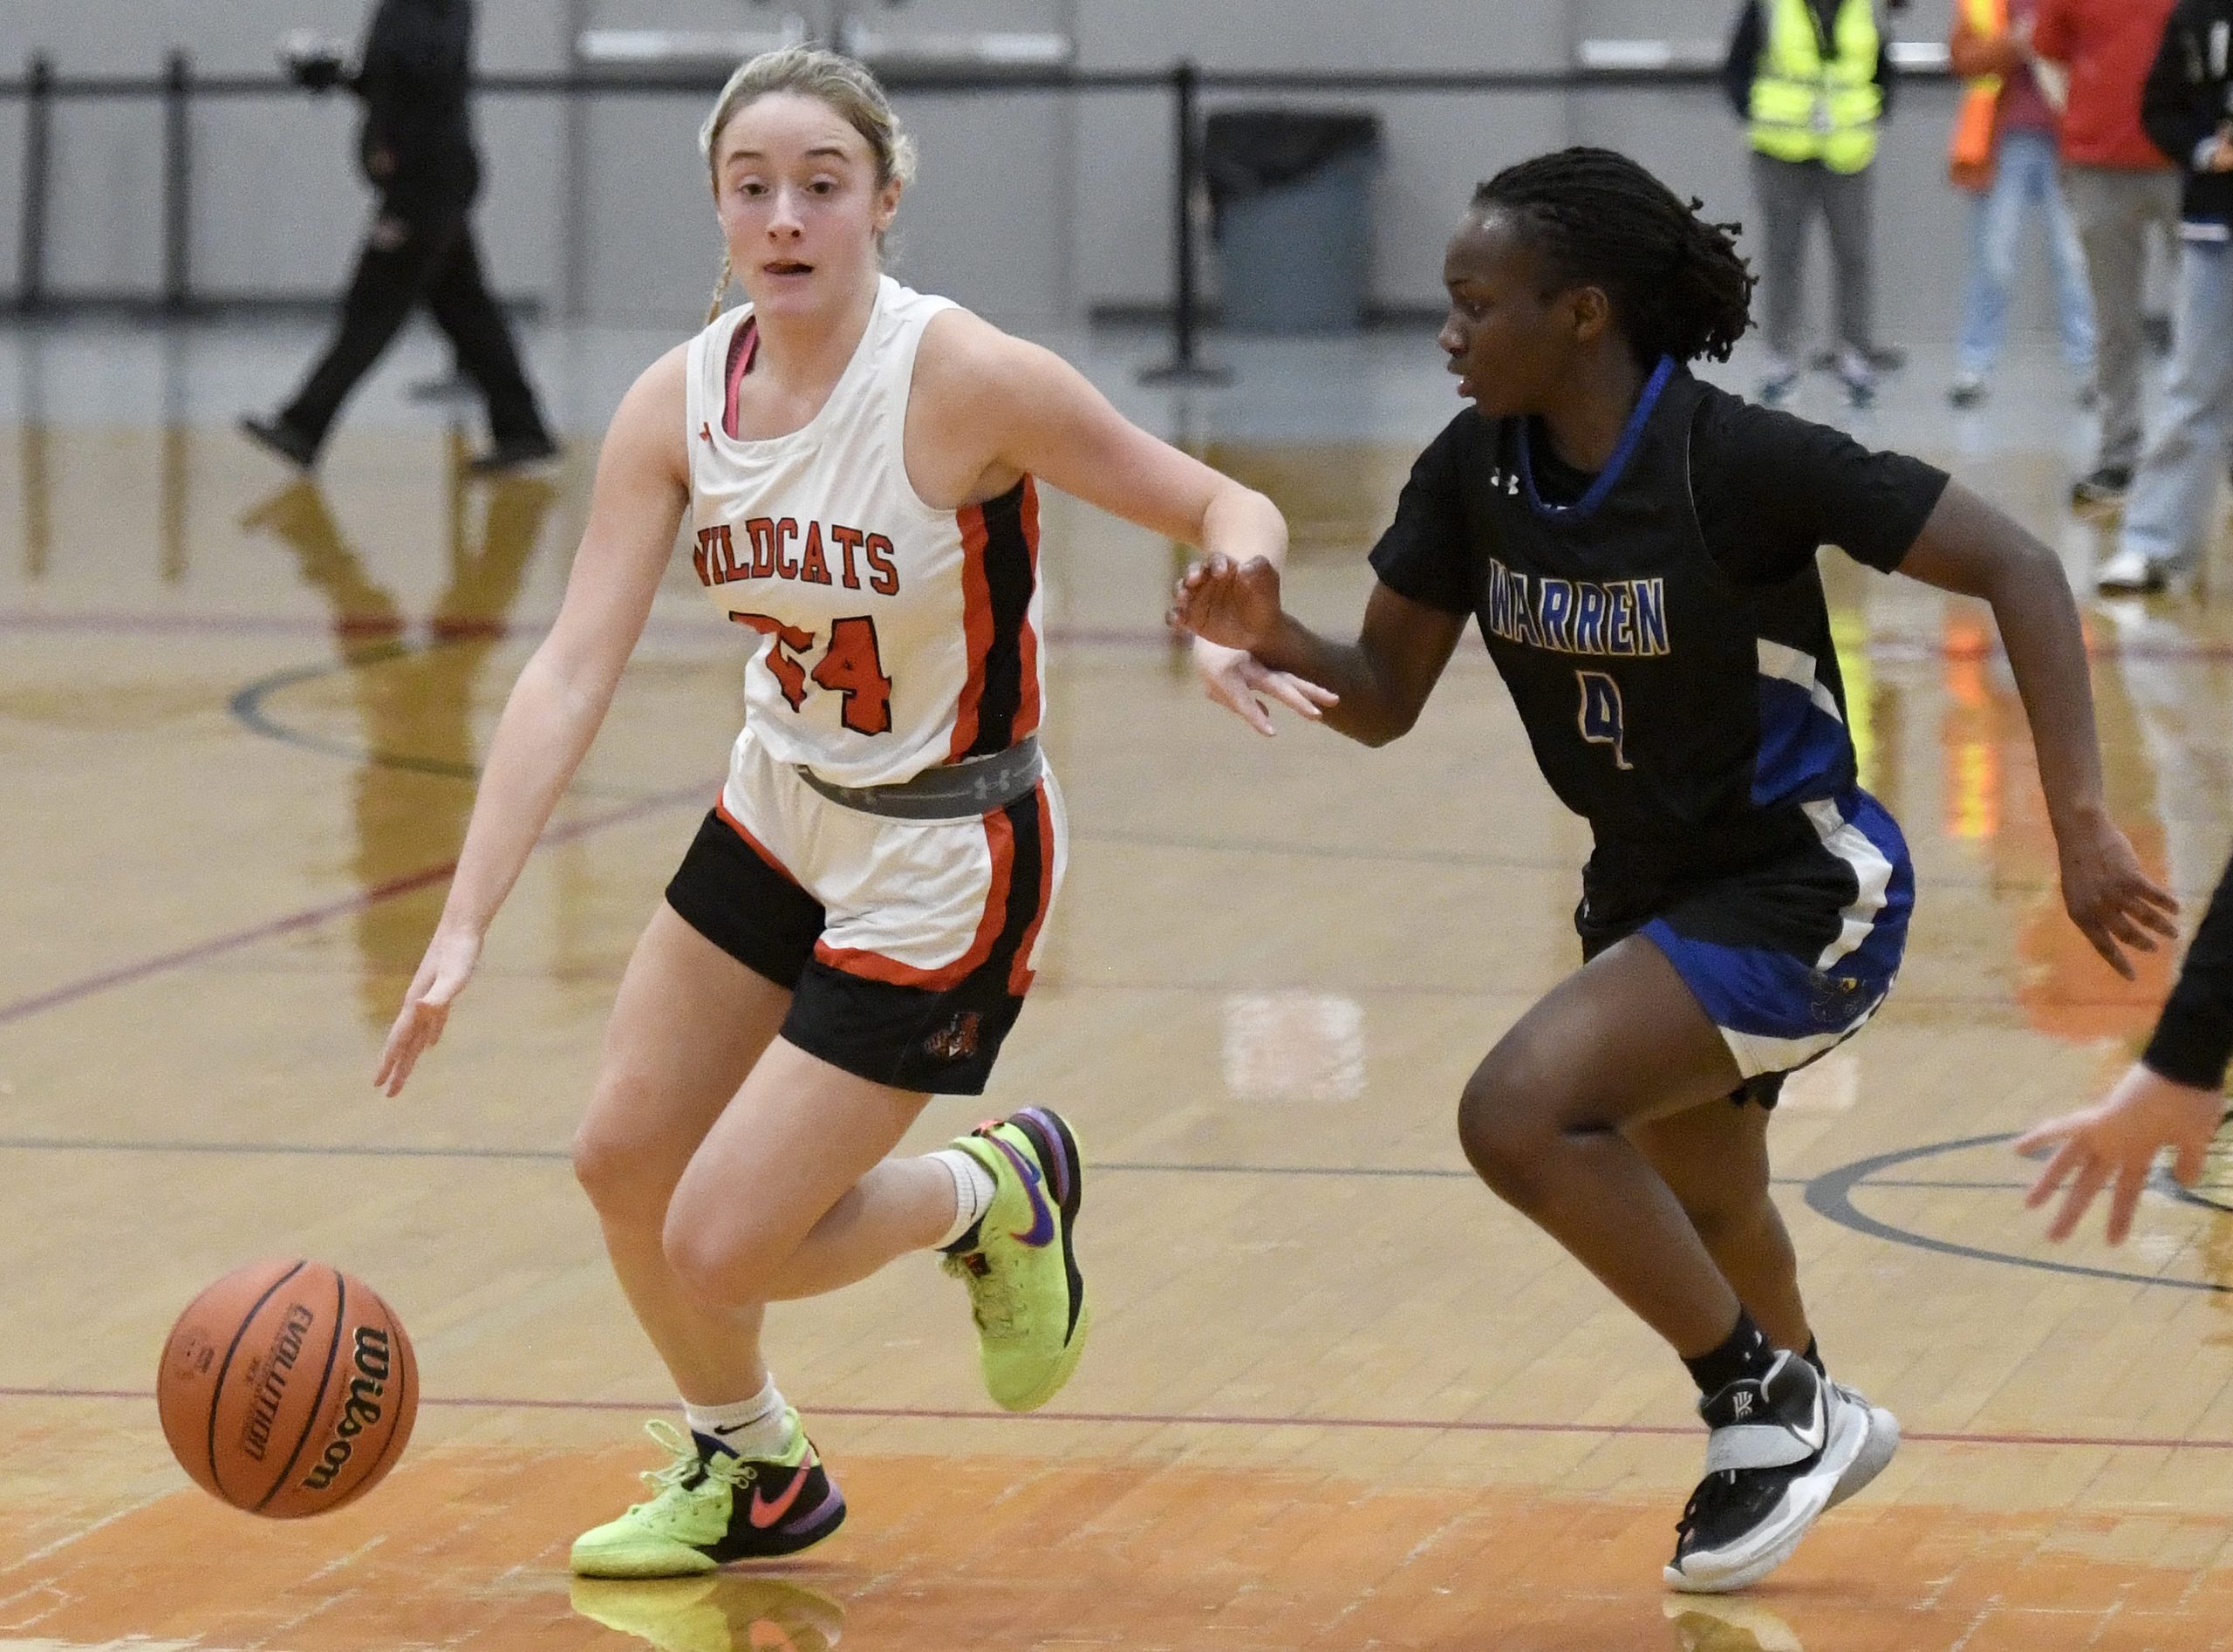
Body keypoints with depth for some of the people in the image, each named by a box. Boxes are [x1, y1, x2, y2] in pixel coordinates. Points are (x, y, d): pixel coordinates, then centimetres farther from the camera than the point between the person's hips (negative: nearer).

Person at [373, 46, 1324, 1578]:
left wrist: (1230, 628, -41)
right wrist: (464, 925, -22)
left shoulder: (967, 379, -25)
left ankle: (996, 1193, 22)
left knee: (719, 1248, -8)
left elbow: (1224, 505, -18)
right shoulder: (680, 402, -10)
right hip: (782, 816, 6)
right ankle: (747, 1472, 39)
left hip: (942, 863, -6)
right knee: (623, 1160, 13)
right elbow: (572, 670, -14)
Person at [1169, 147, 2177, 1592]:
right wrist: (1273, 639, -22)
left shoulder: (1737, 460, -27)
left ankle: (1767, 1402, -4)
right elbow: (1384, 699, 0)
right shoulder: (1476, 474, -8)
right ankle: (1806, 1423, 59)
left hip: (1801, 897, -8)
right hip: (1650, 891, 8)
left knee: (1520, 1112, -25)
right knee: (1698, 1205, 27)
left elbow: (2016, 568, -24)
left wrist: (2081, 819, -29)